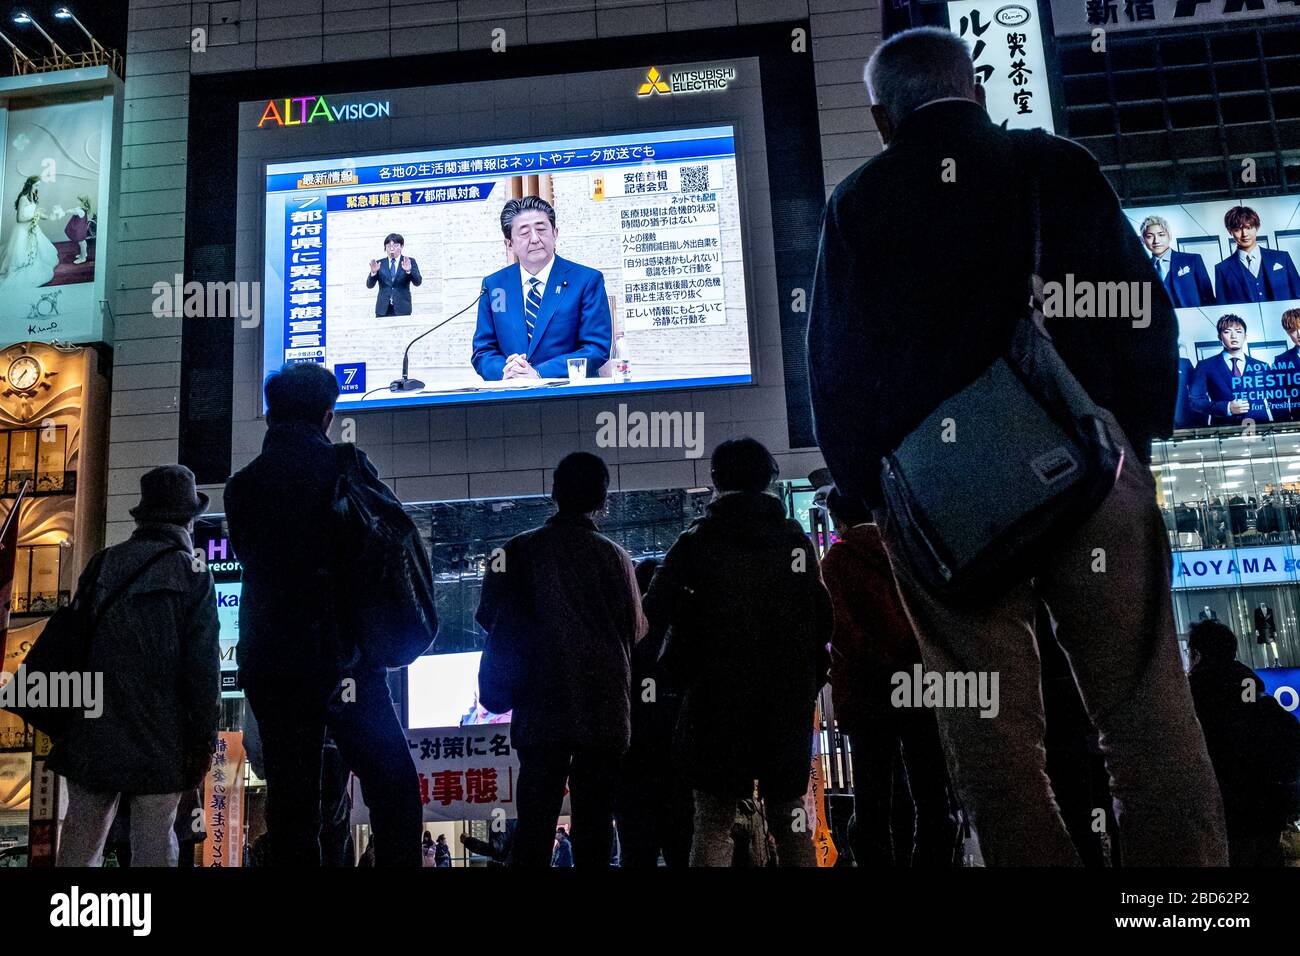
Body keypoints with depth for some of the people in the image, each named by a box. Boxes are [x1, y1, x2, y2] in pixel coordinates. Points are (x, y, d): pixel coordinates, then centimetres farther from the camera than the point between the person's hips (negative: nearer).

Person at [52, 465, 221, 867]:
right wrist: (204, 738, -2)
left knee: (80, 841, 10)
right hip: (158, 739, -3)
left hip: (92, 732, 4)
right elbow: (203, 663, -8)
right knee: (153, 845, 2)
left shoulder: (102, 565, 6)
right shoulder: (193, 573, -4)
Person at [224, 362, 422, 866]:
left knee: (291, 803, 7)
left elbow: (251, 559, 14)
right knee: (393, 787, 2)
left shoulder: (242, 484, 7)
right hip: (342, 660, -3)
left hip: (269, 662, 4)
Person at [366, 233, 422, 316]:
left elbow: (417, 282, -4)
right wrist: (373, 272, -13)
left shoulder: (410, 262, 8)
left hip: (402, 309, -1)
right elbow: (369, 285, 6)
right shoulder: (379, 263, 12)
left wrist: (409, 271, -22)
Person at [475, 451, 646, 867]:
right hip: (603, 711, -1)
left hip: (539, 710, 1)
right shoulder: (614, 556, -5)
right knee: (593, 821, 6)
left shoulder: (518, 551, -2)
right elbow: (635, 631, 0)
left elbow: (489, 617, 5)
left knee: (535, 820, 5)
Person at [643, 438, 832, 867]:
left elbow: (656, 607, -7)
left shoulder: (697, 541, -4)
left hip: (720, 700, -2)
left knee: (713, 824, 3)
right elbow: (823, 619, 6)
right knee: (792, 824, 13)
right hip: (789, 702, 3)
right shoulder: (796, 539, 4)